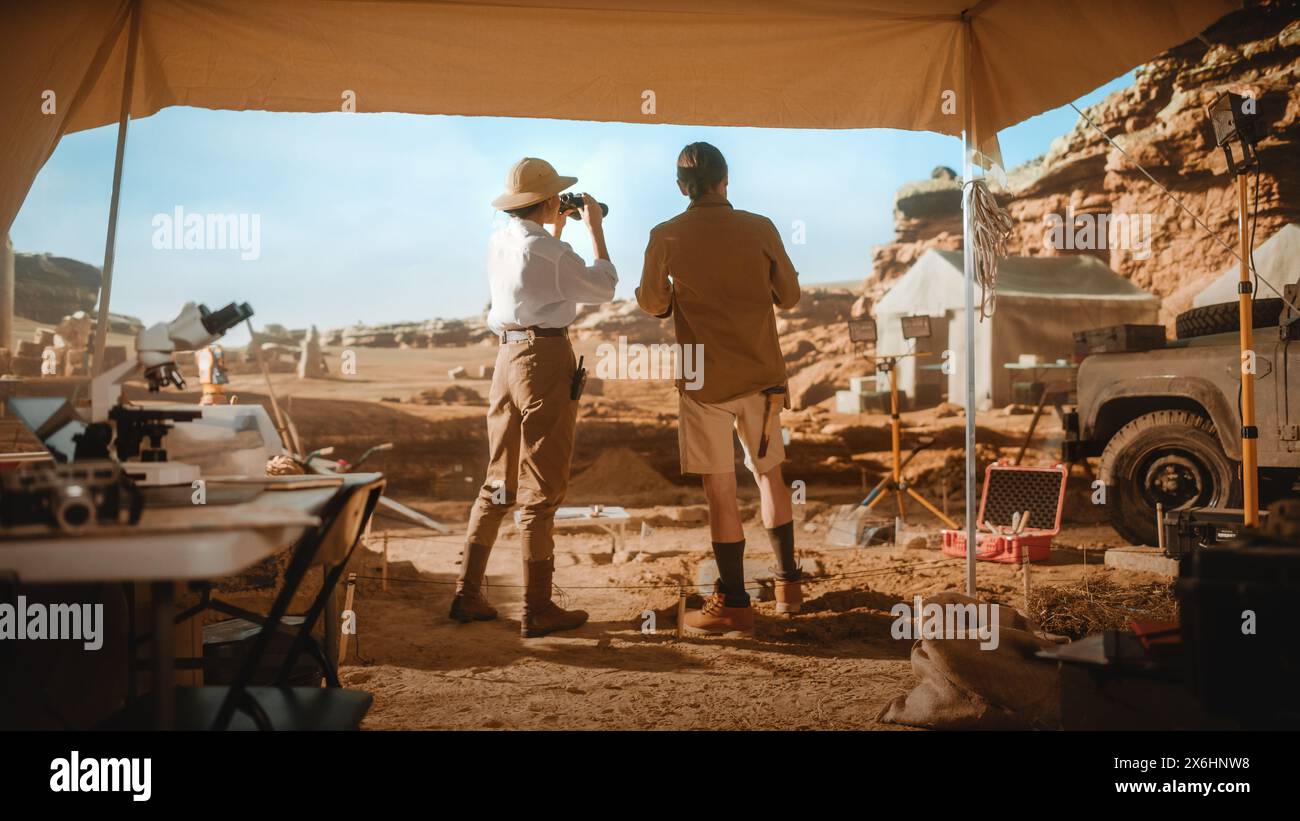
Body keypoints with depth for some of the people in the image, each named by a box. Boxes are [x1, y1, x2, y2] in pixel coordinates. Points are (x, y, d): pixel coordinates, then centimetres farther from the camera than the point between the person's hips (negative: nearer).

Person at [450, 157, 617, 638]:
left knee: (499, 483, 15)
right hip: (547, 358, -8)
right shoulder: (549, 251, -14)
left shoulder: (499, 244, 10)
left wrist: (557, 232, 28)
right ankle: (537, 610, 5)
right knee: (540, 489, -1)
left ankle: (467, 594, 18)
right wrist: (595, 229, 7)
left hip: (508, 355, 8)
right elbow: (602, 289, -2)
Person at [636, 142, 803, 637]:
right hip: (762, 374, 3)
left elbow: (652, 304, 4)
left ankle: (735, 605, 6)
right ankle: (788, 585, 25)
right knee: (769, 474, 19)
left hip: (704, 379, -2)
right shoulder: (760, 229, -2)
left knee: (720, 490, 2)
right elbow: (789, 296, 6)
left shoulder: (666, 237, -6)